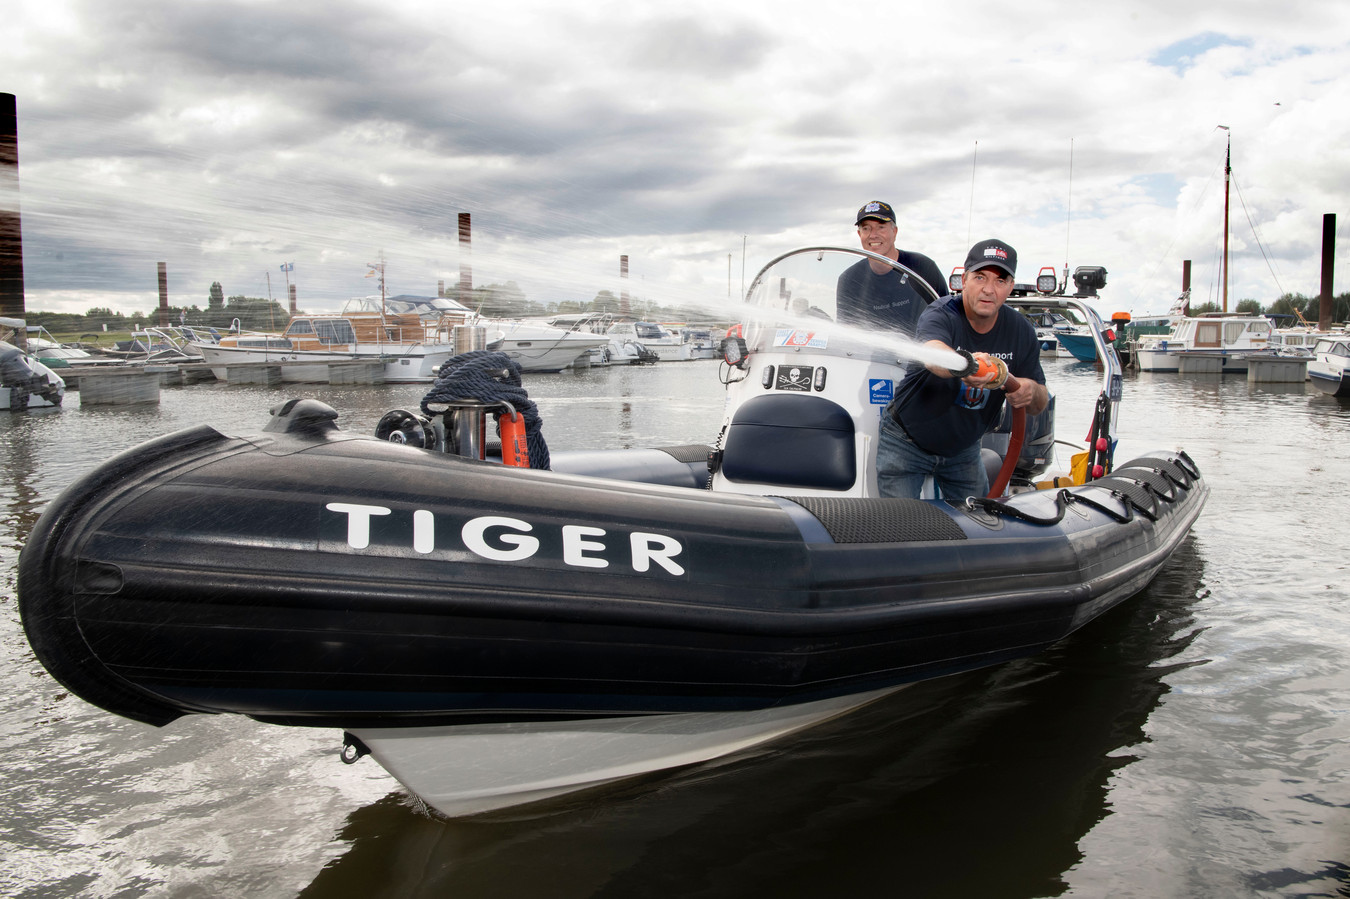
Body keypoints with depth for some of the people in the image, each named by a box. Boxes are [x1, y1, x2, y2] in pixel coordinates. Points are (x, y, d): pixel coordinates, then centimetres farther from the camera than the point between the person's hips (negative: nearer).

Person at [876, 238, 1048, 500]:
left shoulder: (1020, 330, -7)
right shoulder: (939, 315, -24)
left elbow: (1040, 404, -2)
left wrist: (1033, 392, -28)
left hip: (963, 450, 5)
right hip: (906, 445, -5)